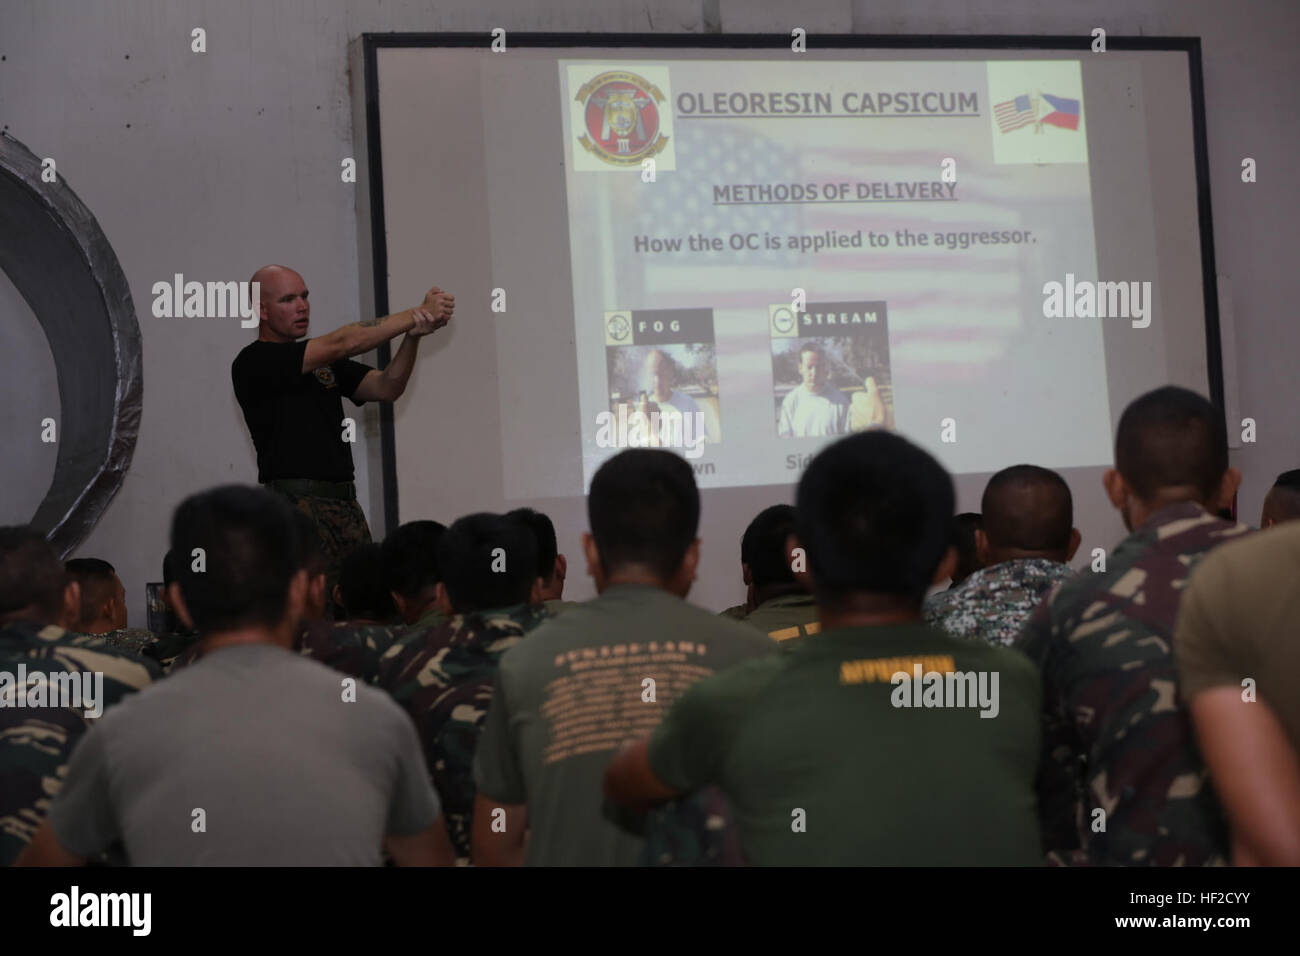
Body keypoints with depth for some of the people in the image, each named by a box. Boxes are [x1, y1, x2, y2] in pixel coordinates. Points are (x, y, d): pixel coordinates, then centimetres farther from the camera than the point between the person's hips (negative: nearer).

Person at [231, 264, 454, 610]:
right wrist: (419, 312, -11)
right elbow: (342, 344, -14)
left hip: (346, 504, 8)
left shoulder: (325, 362, 21)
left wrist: (414, 336, -9)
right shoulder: (254, 362, -5)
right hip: (298, 506, -8)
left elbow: (386, 387, 9)